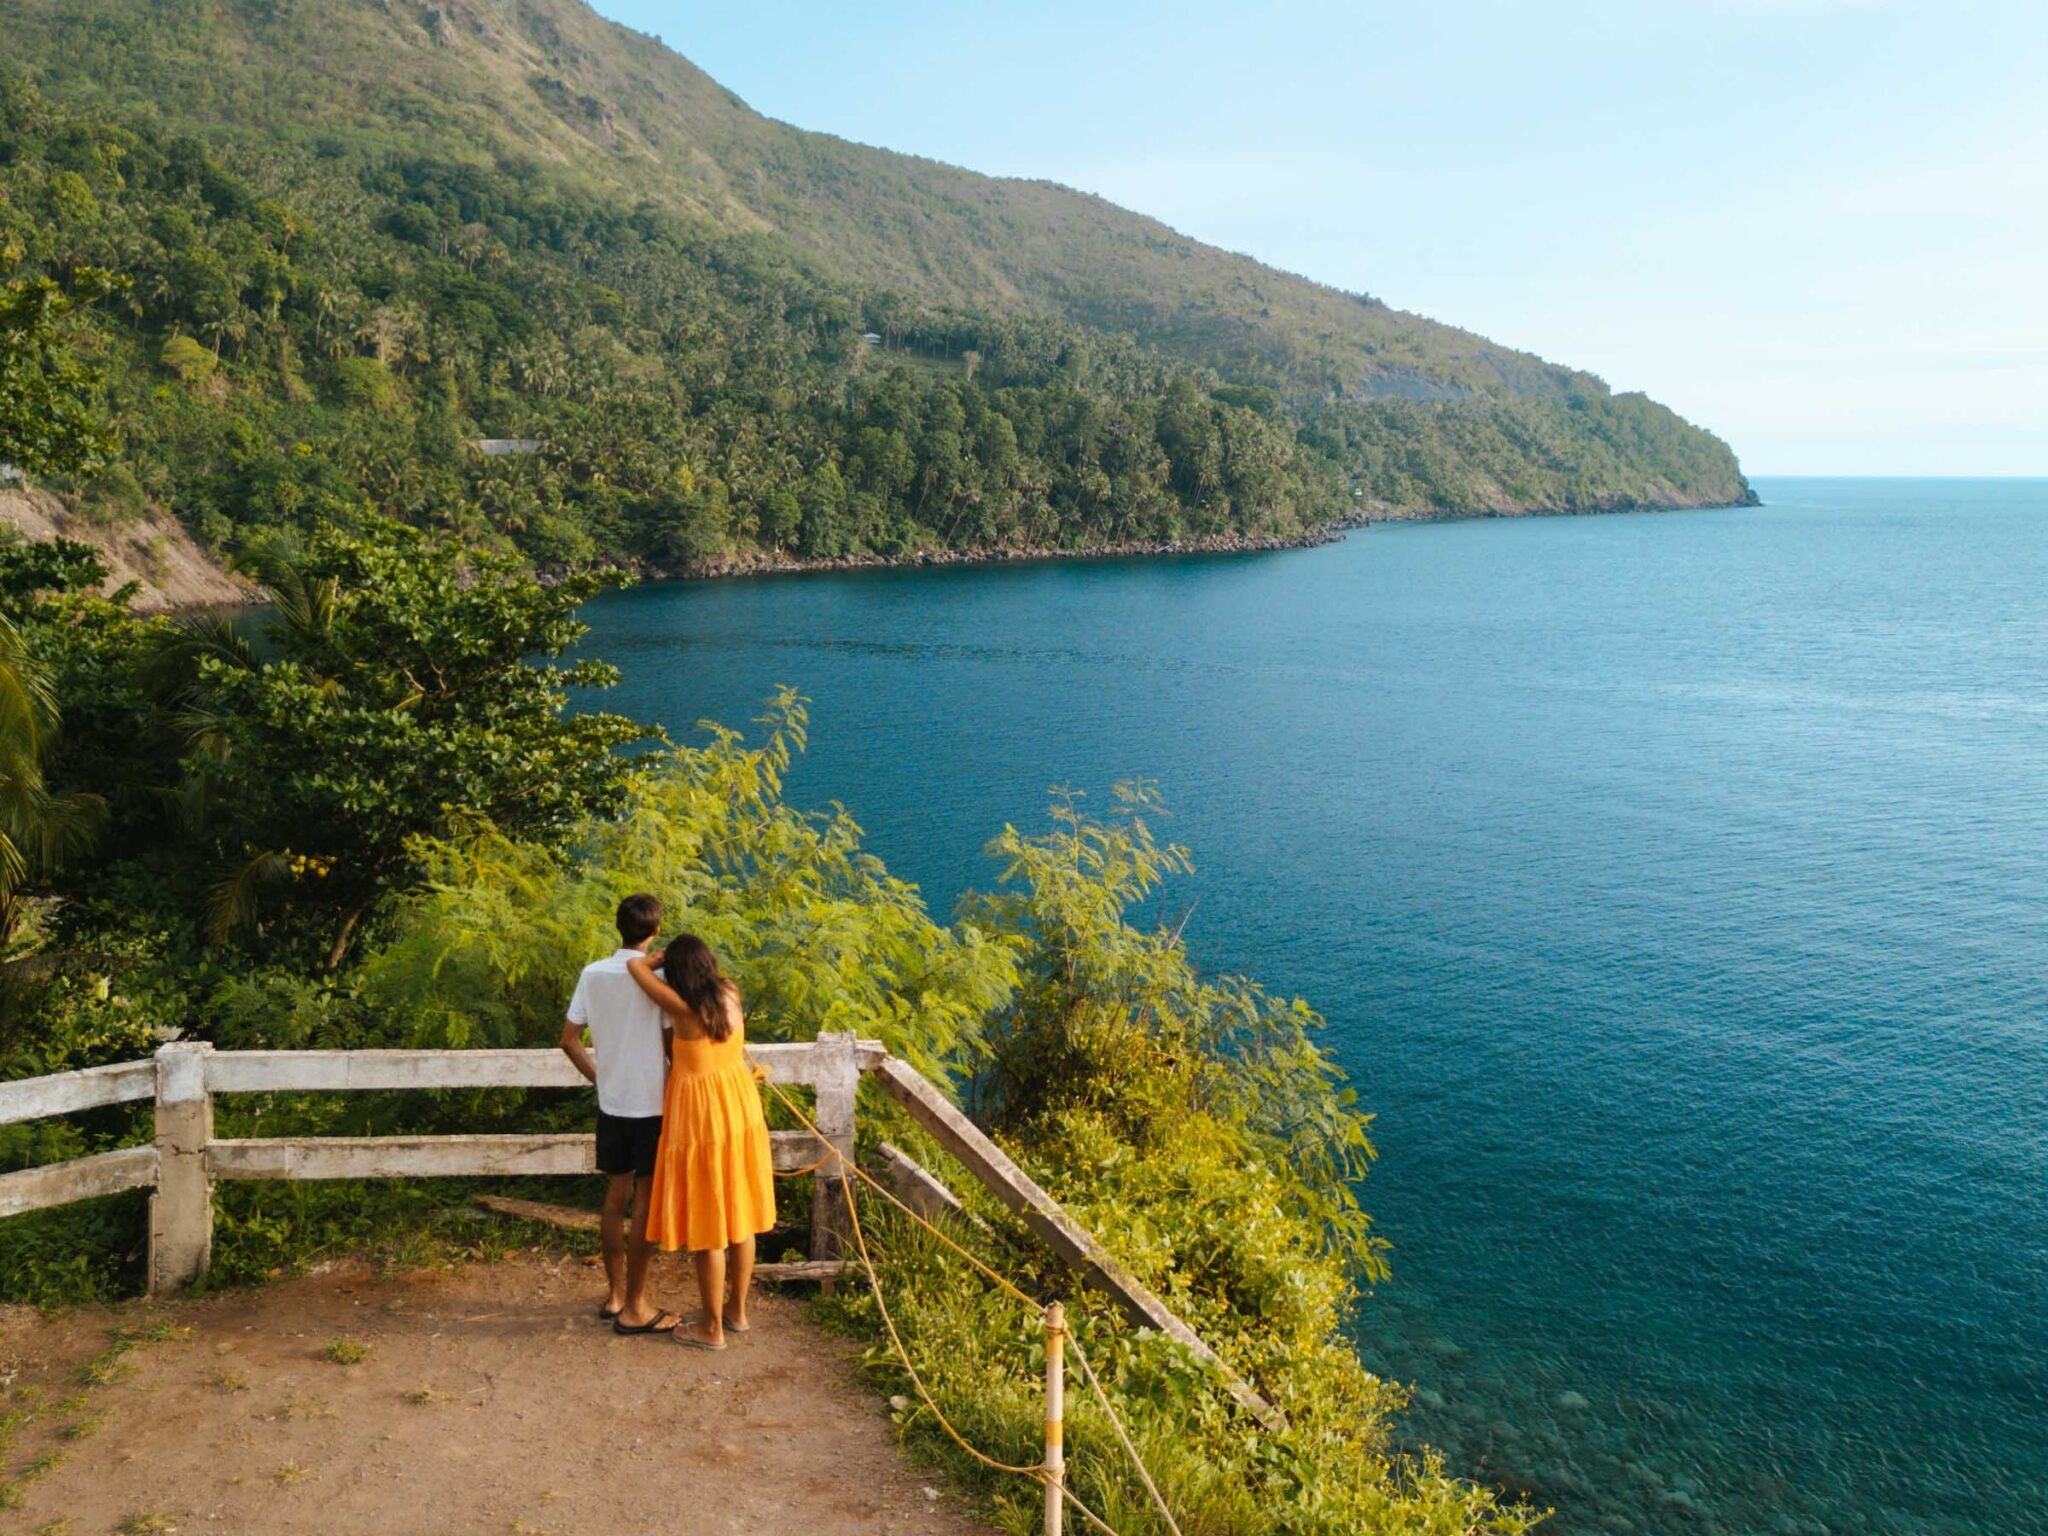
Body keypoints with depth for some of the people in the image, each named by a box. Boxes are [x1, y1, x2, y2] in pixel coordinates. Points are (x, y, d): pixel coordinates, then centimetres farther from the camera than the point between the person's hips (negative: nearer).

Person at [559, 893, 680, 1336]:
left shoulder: (592, 973, 0)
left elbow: (569, 1041, 5)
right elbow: (673, 1045, -13)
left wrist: (599, 1079, 16)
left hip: (611, 1104, 5)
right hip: (652, 1106, -5)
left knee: (616, 1196, 16)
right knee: (647, 1204, 2)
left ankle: (615, 1294, 25)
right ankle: (634, 1307, 8)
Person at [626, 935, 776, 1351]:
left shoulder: (683, 1007, -20)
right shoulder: (731, 994, -3)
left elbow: (634, 965, -13)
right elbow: (712, 972, 22)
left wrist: (664, 957, 2)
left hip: (702, 1118, -7)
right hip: (740, 1110, 7)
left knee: (707, 1226, 5)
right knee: (738, 1215, 17)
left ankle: (712, 1328, 16)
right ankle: (737, 1311, 31)